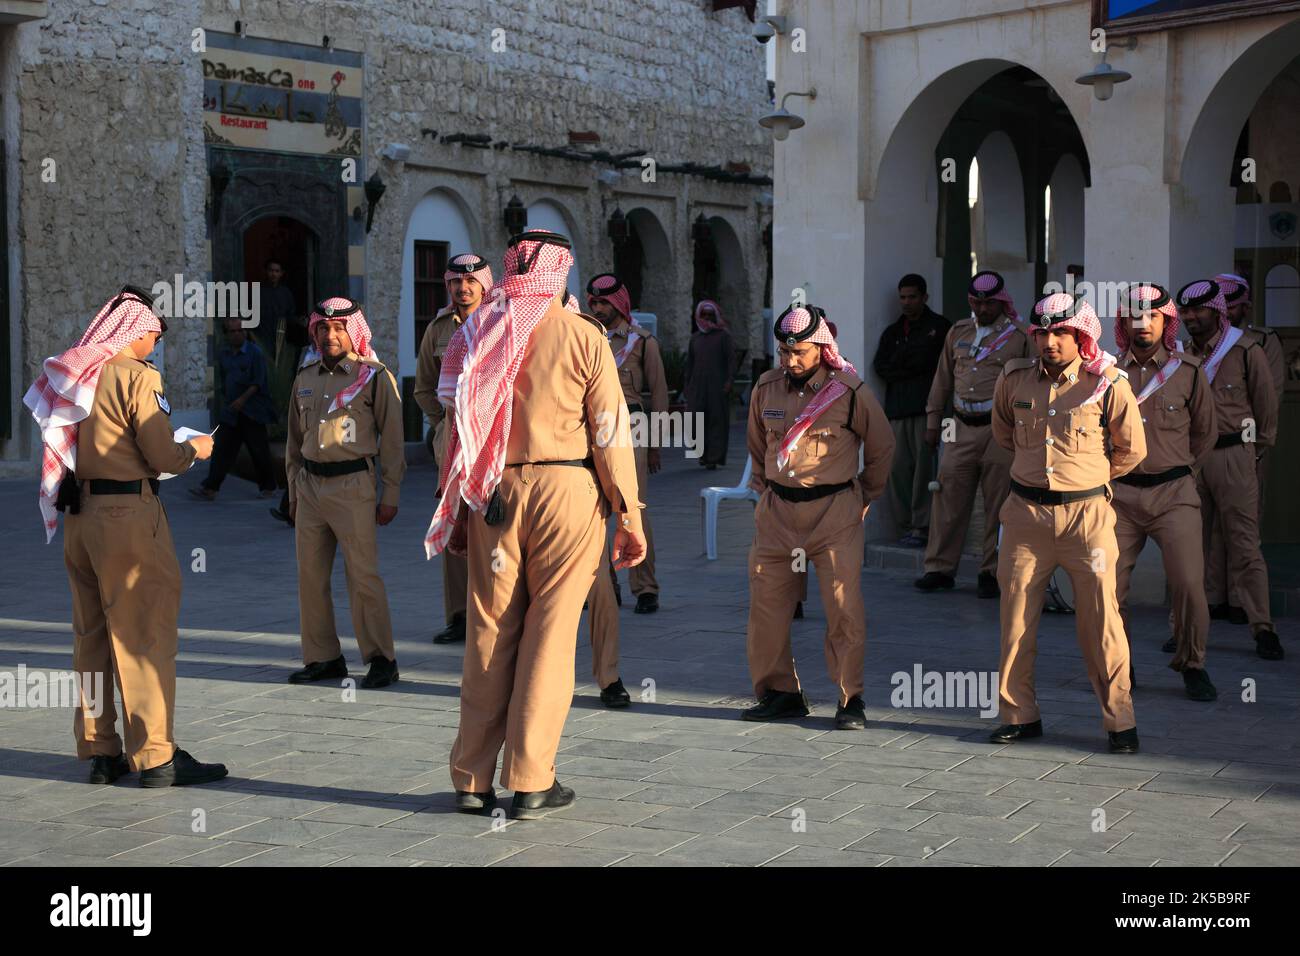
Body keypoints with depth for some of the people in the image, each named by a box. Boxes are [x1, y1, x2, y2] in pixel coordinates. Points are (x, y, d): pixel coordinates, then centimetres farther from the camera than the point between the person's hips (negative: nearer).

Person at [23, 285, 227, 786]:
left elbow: (91, 446, 16)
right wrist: (195, 449, 6)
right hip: (127, 514, -8)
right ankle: (155, 756, -1)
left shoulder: (72, 374, 11)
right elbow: (163, 456, -14)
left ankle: (99, 750, 19)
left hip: (80, 514, 8)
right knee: (145, 633, -3)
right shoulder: (137, 377, -12)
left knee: (91, 633, 13)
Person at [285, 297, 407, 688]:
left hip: (353, 484, -6)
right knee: (310, 575, 7)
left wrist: (390, 495, -4)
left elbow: (392, 439, -2)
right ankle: (322, 657, 17)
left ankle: (381, 659, 1)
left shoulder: (375, 377, -2)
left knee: (363, 575, -7)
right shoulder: (305, 378, 14)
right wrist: (294, 490, 18)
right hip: (310, 485, 6)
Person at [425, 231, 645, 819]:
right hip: (566, 489, -3)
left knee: (487, 632, 9)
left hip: (492, 496, 3)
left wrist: (454, 509, 15)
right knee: (550, 632, 3)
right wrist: (628, 516, 2)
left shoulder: (477, 333, 7)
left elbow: (458, 425, 8)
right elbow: (610, 432, -3)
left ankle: (472, 780, 14)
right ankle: (529, 782, 5)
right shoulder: (582, 337, -1)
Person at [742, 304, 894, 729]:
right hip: (776, 511, 4)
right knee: (766, 606, 3)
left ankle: (850, 699, 4)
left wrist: (864, 498, 11)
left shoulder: (850, 391, -7)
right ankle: (780, 693, 16)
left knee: (844, 607, -6)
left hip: (834, 511, -4)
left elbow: (881, 447, 7)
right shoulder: (766, 388, 4)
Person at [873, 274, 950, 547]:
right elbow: (880, 367, 8)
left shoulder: (939, 327, 8)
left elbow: (930, 361, -5)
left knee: (923, 467, -10)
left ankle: (922, 527, -8)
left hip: (926, 408, -5)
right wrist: (912, 367, -3)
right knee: (898, 468, -1)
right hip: (897, 409, 5)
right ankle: (906, 526, 4)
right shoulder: (892, 332, 21)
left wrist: (899, 363, 0)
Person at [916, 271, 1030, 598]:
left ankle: (992, 573, 9)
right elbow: (943, 380, 19)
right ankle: (940, 568, 11)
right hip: (963, 428, 4)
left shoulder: (1019, 337, 1)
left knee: (998, 506, 1)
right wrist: (933, 421, 16)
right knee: (949, 499, 3)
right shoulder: (958, 332, 14)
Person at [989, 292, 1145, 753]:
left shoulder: (1108, 385, -6)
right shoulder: (1014, 380, 2)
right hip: (1026, 511, 3)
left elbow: (1132, 450, 8)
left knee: (1100, 619, -2)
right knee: (1016, 616, 5)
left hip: (1086, 513, -3)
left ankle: (1119, 720, 9)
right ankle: (1019, 715, 17)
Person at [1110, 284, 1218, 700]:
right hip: (1119, 494, 1)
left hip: (1174, 493, -1)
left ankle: (1192, 665, 10)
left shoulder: (1188, 371, 2)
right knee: (1107, 586, -1)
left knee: (1189, 583, -10)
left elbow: (1205, 432, 14)